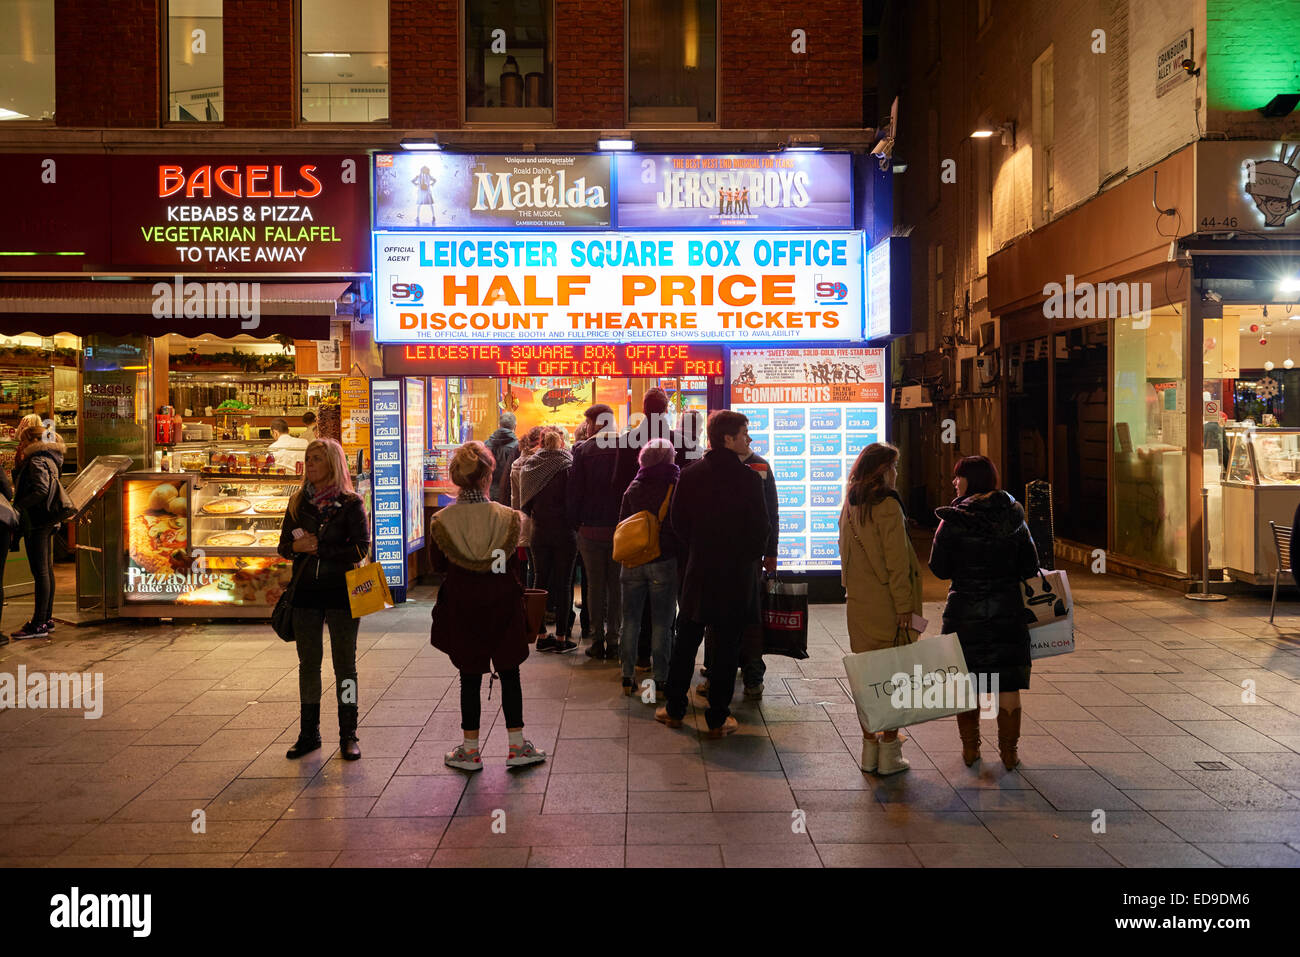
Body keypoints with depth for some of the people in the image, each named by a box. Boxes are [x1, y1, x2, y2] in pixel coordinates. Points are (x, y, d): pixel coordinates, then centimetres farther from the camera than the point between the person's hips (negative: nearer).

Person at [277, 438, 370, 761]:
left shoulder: (350, 503, -5)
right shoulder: (298, 502, 8)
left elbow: (361, 548, -11)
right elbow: (284, 545, 11)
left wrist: (319, 548, -15)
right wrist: (297, 547, -12)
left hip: (340, 591, -4)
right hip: (306, 591, 4)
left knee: (345, 663, 2)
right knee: (308, 663, 11)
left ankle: (348, 735, 12)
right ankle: (309, 733, 22)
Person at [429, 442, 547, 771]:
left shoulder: (442, 521, -11)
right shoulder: (508, 517, -12)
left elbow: (438, 564, 2)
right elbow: (517, 566, -3)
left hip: (462, 610, 0)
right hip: (503, 608, 0)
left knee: (470, 678, 11)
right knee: (510, 675, 12)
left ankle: (470, 750, 19)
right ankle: (517, 746, 19)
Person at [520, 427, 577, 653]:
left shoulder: (529, 466, 2)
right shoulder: (568, 466, -12)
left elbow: (524, 503, 7)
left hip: (539, 531, 4)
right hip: (564, 532, -4)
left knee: (541, 580, 11)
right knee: (563, 583, 3)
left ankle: (541, 636, 16)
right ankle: (562, 638, 7)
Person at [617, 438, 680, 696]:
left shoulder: (634, 488, 3)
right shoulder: (677, 486, -7)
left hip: (633, 561, 3)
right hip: (665, 561, -3)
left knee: (631, 620, 11)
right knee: (662, 623, 4)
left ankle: (628, 676, 14)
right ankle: (660, 679, 7)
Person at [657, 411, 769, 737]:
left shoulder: (690, 475, -2)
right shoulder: (749, 478, -13)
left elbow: (677, 521, 2)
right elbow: (760, 528, -11)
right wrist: (749, 558, 6)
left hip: (698, 572, 3)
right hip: (737, 575, -3)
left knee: (685, 642, 15)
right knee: (726, 647, 5)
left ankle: (674, 709, 23)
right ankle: (718, 719, 10)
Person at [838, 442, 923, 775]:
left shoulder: (850, 507, 9)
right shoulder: (887, 505, -13)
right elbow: (896, 562, -15)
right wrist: (905, 608, -12)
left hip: (858, 605, 7)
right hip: (886, 606, -6)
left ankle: (869, 749, 17)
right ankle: (889, 753, 7)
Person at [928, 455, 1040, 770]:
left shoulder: (953, 520, -11)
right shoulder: (1013, 519, -2)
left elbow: (939, 568, -7)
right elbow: (1030, 568, 0)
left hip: (965, 610, -2)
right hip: (1007, 609, 2)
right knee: (1008, 684, 10)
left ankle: (970, 748, 17)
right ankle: (1009, 752, 14)